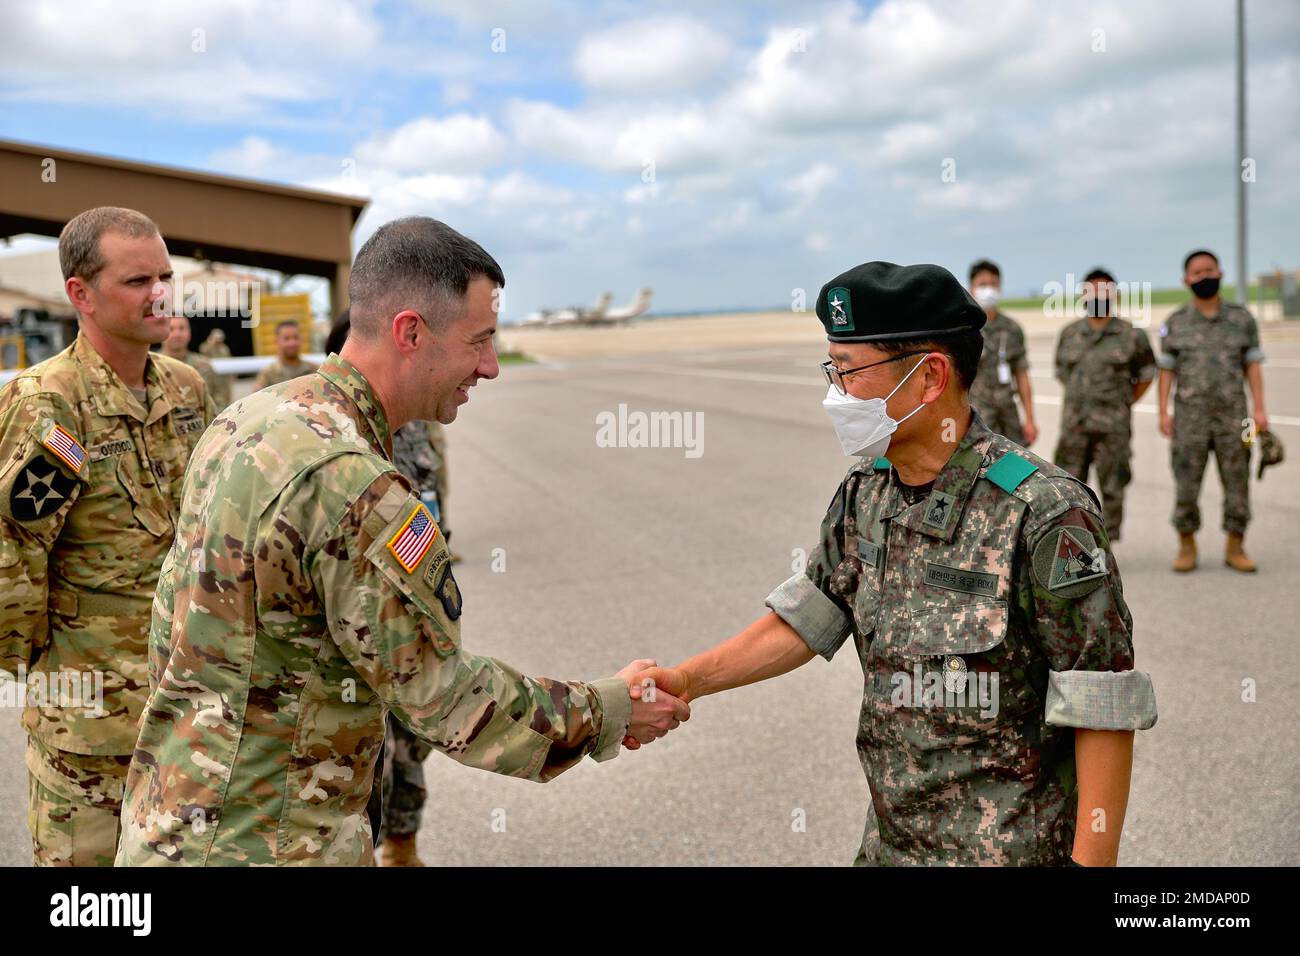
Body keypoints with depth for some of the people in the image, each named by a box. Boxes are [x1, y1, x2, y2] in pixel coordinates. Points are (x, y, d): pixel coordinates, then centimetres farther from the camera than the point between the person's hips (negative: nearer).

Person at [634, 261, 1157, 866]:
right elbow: (808, 616, 8)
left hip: (1012, 850, -6)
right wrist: (688, 680, -1)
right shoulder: (864, 493, -1)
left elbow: (1105, 709, -19)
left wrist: (1092, 860, -18)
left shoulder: (1043, 514, -22)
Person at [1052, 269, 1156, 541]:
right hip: (1074, 425, 2)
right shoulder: (1069, 334, 8)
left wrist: (1125, 402, 7)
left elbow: (1146, 373, 12)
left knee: (1112, 490, 2)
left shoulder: (1131, 336, 1)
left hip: (1113, 427, -2)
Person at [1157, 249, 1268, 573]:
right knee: (1186, 485, 0)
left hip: (1232, 415, 1)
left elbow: (1252, 366, 5)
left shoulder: (1242, 319, 5)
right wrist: (1163, 413, -5)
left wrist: (1259, 409, -4)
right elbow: (1166, 371, 4)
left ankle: (1235, 548, 13)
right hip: (1190, 417, -1)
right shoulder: (1175, 324, 4)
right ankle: (1186, 547, 12)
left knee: (1237, 483, 3)